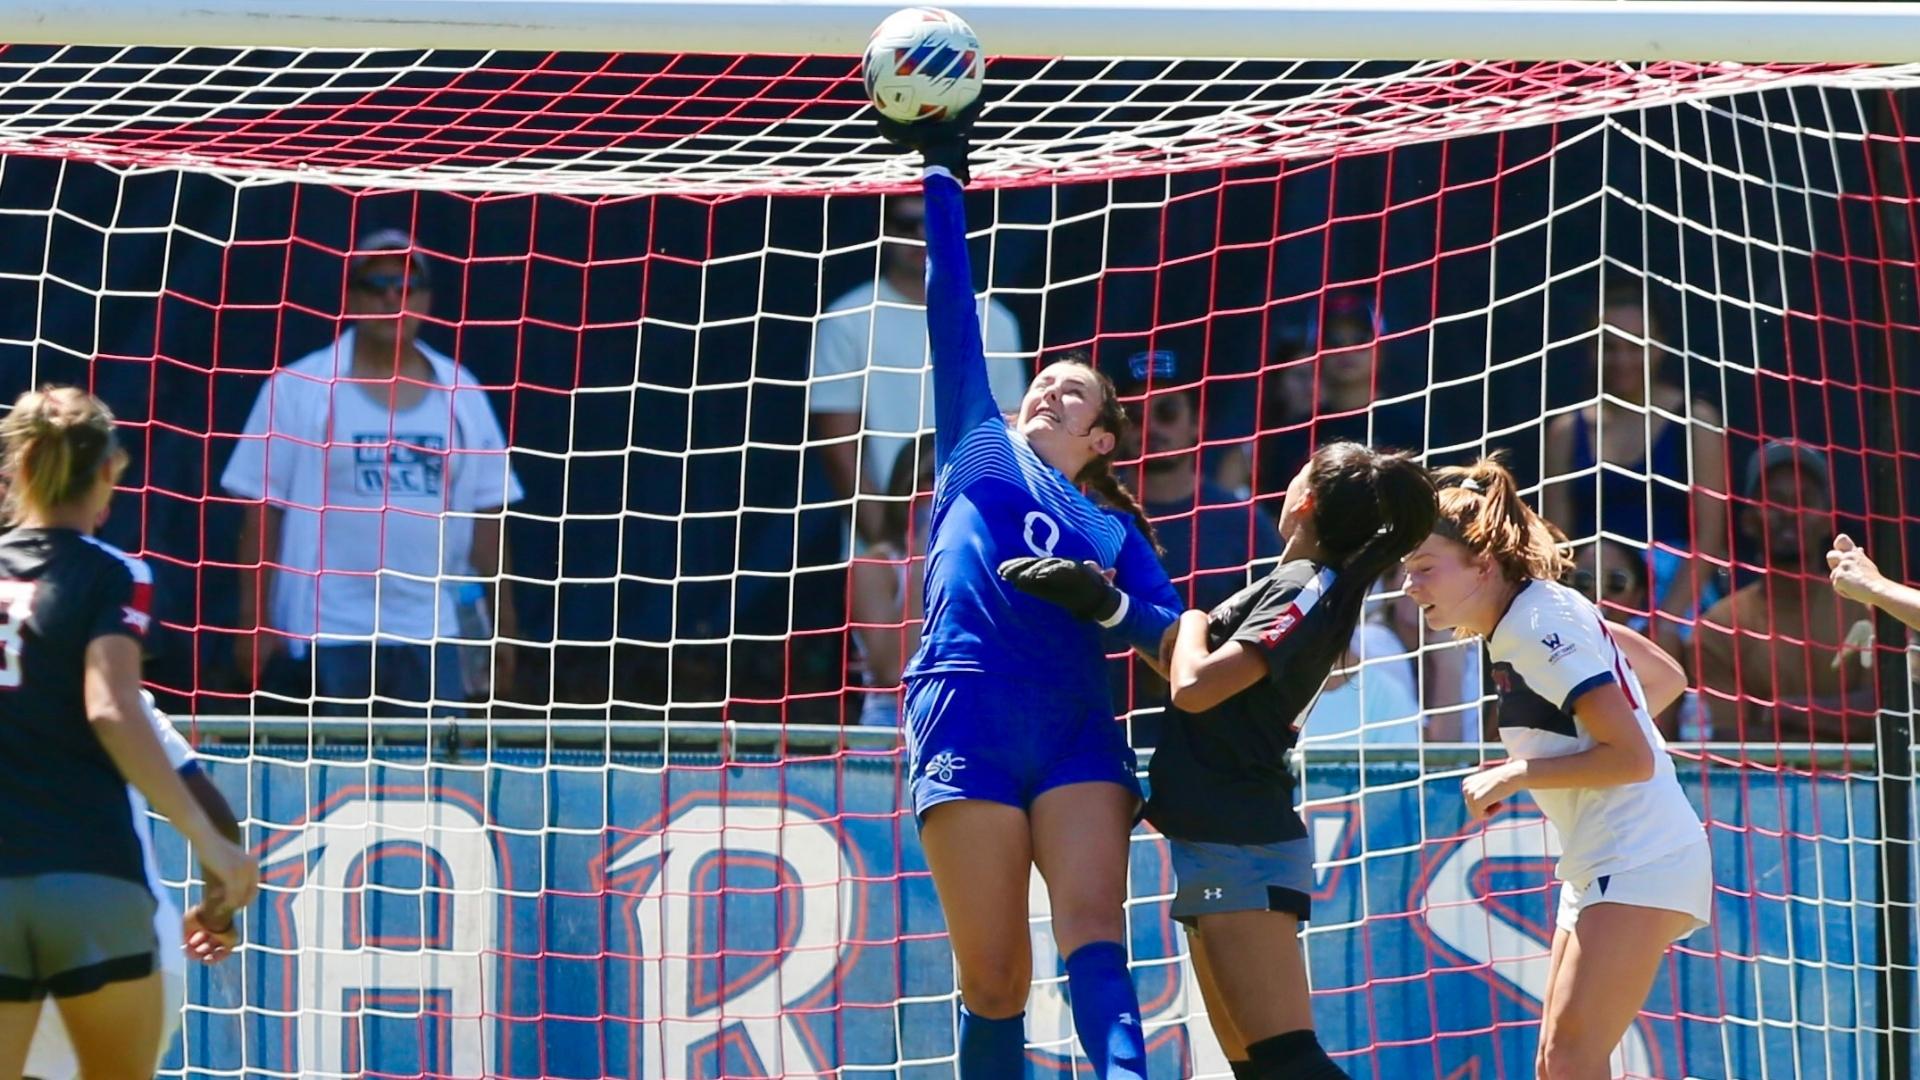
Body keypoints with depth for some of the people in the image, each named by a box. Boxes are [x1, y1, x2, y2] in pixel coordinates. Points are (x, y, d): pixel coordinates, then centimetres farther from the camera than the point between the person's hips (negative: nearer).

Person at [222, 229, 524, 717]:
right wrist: (254, 623, -5)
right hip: (329, 635, -3)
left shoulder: (461, 394, 10)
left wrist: (502, 625, 7)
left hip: (435, 638, 3)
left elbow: (486, 515, 11)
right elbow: (263, 510, 0)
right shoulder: (298, 389, 0)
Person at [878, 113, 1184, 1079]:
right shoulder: (980, 447, 23)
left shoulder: (1115, 528, 25)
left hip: (1078, 727, 1)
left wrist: (1106, 602, -7)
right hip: (969, 711, -1)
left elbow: (1173, 630, 11)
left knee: (1092, 928, -20)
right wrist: (942, 175, 20)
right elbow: (951, 302, 22)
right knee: (993, 978, -8)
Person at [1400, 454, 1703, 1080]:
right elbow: (1667, 677, 21)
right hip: (1598, 866, 10)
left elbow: (1632, 757, -21)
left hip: (1640, 862, -10)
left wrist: (1514, 775, -16)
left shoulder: (1542, 624, -17)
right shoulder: (1536, 613, 11)